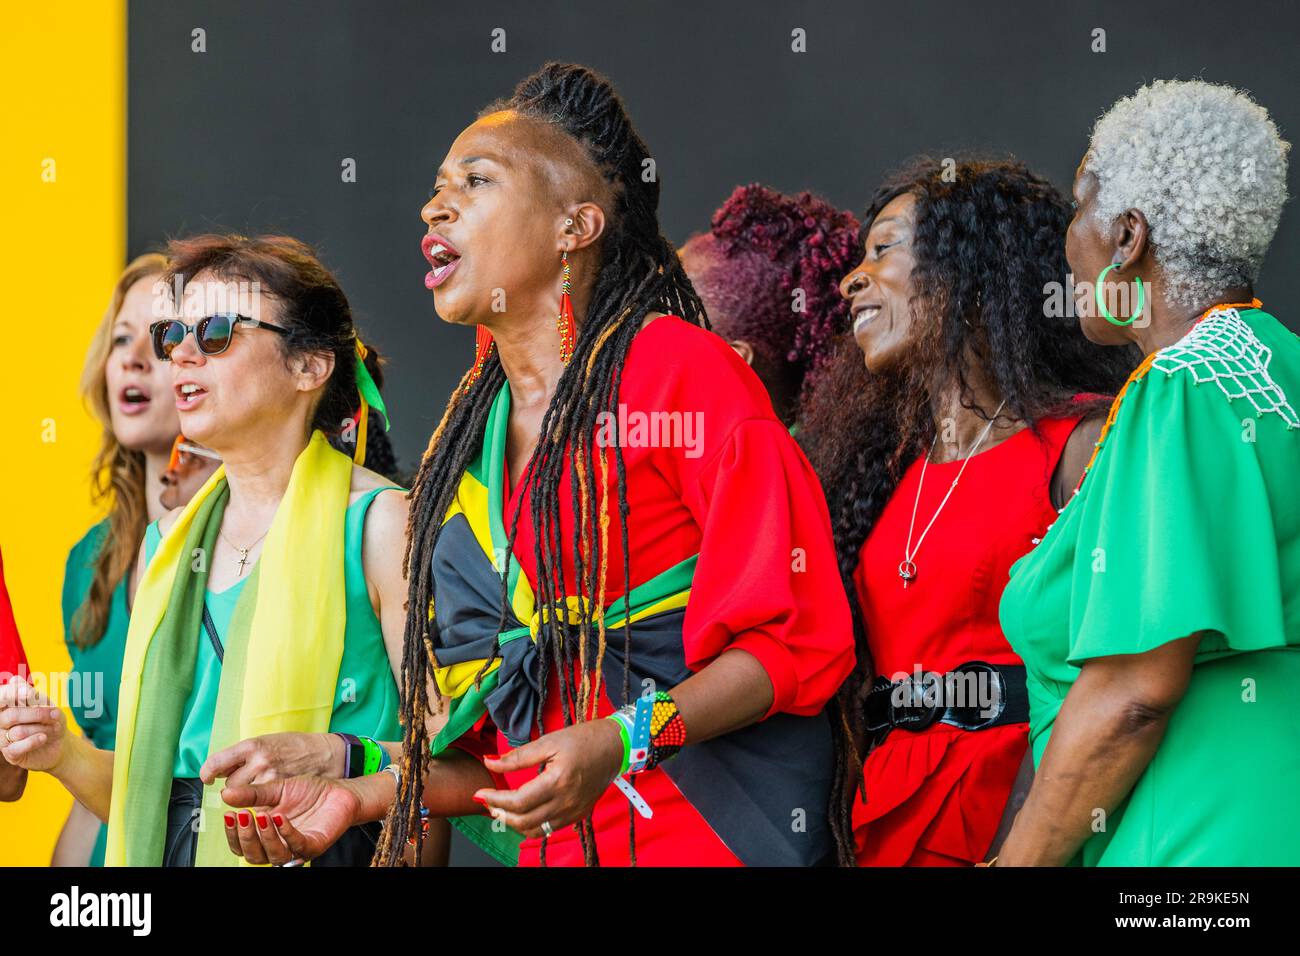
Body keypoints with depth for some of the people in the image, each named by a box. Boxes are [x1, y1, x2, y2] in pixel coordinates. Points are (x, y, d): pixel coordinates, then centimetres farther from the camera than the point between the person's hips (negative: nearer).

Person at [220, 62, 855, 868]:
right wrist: (363, 796, 5)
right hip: (555, 842, 6)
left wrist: (622, 742, -22)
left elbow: (798, 634, -12)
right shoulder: (467, 440, 13)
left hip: (710, 830, -6)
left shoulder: (681, 369, -7)